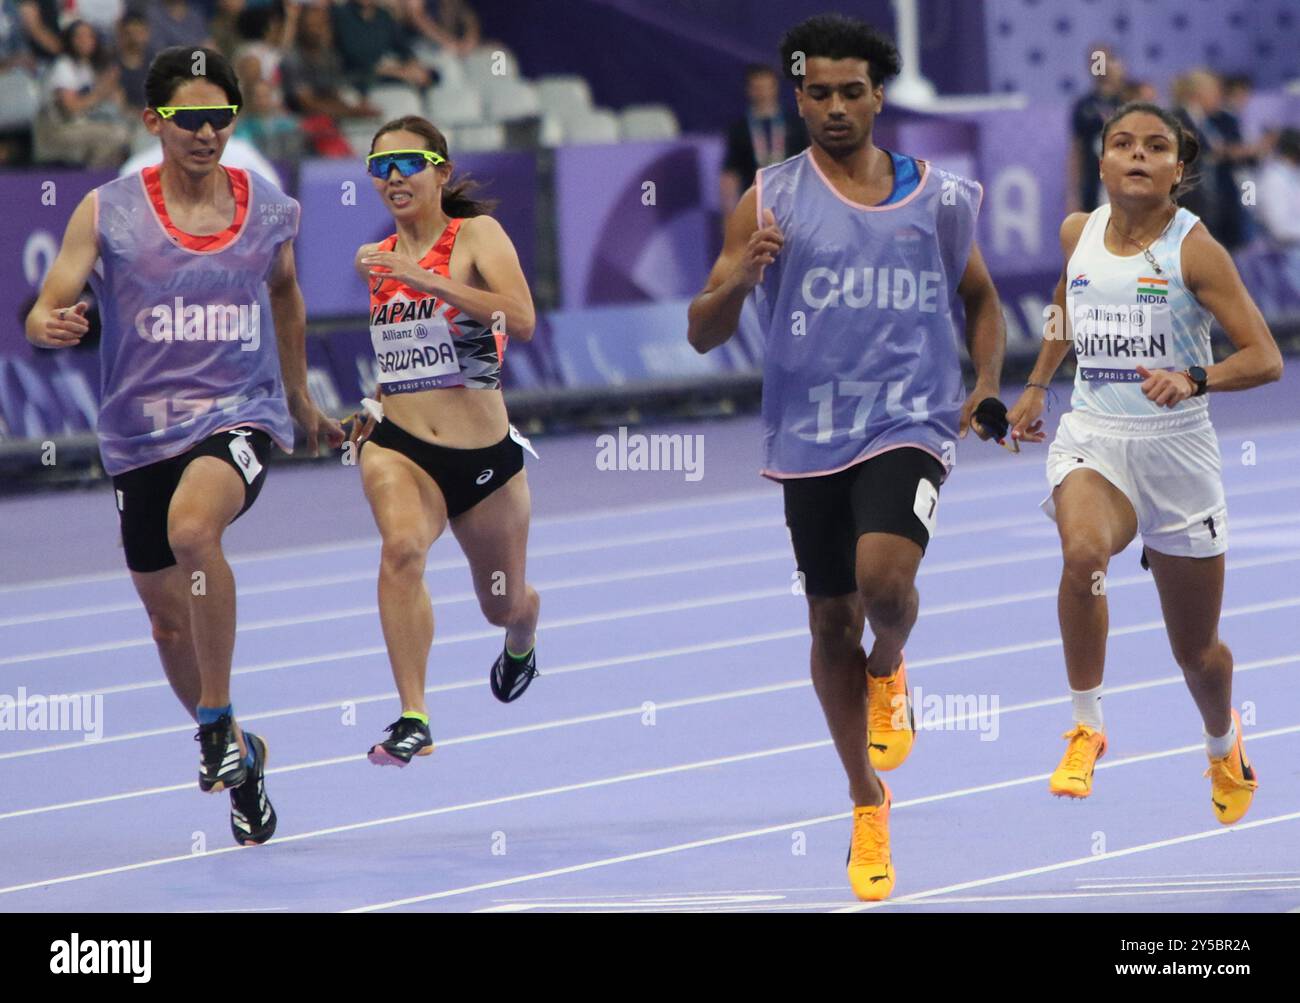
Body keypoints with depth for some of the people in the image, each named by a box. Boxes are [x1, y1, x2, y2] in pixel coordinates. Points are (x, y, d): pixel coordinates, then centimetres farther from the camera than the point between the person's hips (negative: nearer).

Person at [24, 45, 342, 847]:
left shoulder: (270, 211, 2)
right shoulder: (108, 213, -3)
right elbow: (48, 312, -6)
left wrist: (300, 399, 31)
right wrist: (50, 326, -30)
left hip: (240, 416, -2)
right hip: (141, 433, 2)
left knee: (192, 527, -34)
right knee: (170, 621, 12)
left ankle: (218, 719, -20)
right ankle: (234, 754, 38)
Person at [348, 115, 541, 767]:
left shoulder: (476, 235, -8)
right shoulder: (375, 258, 7)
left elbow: (521, 321, -26)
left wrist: (426, 278, -32)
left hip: (485, 453, -2)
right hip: (401, 447, 2)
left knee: (503, 605, 17)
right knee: (402, 547, -32)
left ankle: (521, 646, 57)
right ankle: (412, 720, -35)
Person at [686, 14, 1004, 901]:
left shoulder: (937, 195, 4)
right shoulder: (771, 201, 0)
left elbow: (981, 300, 19)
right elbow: (704, 334, -1)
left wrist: (987, 387, 2)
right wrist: (741, 277, -22)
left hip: (908, 426, -1)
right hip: (809, 436, 1)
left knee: (884, 578, -27)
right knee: (832, 622, 8)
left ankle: (889, 672, 9)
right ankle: (867, 804, 27)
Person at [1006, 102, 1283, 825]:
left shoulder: (1195, 249, -13)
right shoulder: (1079, 233, 1)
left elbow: (1266, 358, -15)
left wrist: (1193, 380, -31)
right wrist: (1037, 386, 25)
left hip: (1176, 450, -2)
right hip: (1093, 439, 2)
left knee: (1196, 649, 12)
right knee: (1084, 552, -35)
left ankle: (1224, 744, 47)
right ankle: (1088, 726, -18)